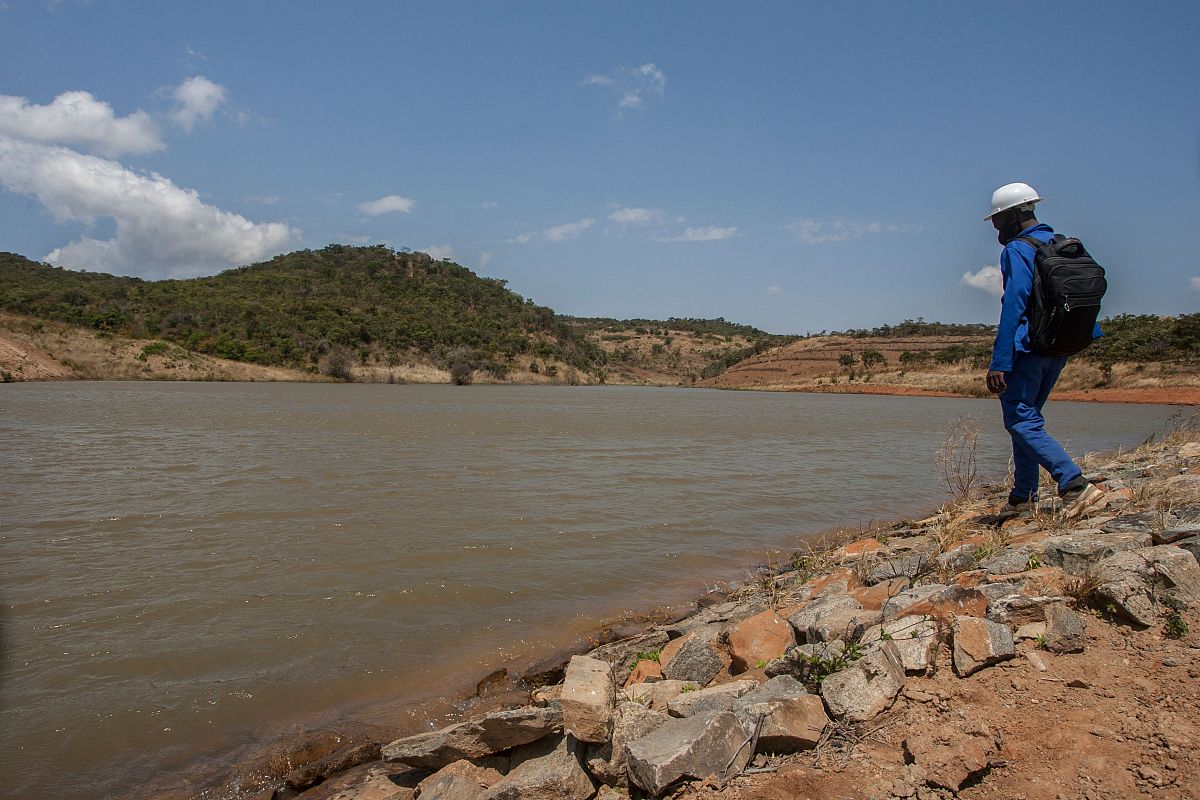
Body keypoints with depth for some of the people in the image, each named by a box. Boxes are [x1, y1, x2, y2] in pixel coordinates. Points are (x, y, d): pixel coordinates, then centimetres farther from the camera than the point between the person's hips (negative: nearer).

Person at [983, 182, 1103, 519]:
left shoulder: (1017, 250, -11)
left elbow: (1014, 305, -20)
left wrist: (999, 362, -22)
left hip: (1027, 346, -9)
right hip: (1060, 348, 9)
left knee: (1020, 421, -6)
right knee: (1026, 416, 15)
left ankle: (1074, 484, -19)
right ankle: (1023, 497, 18)